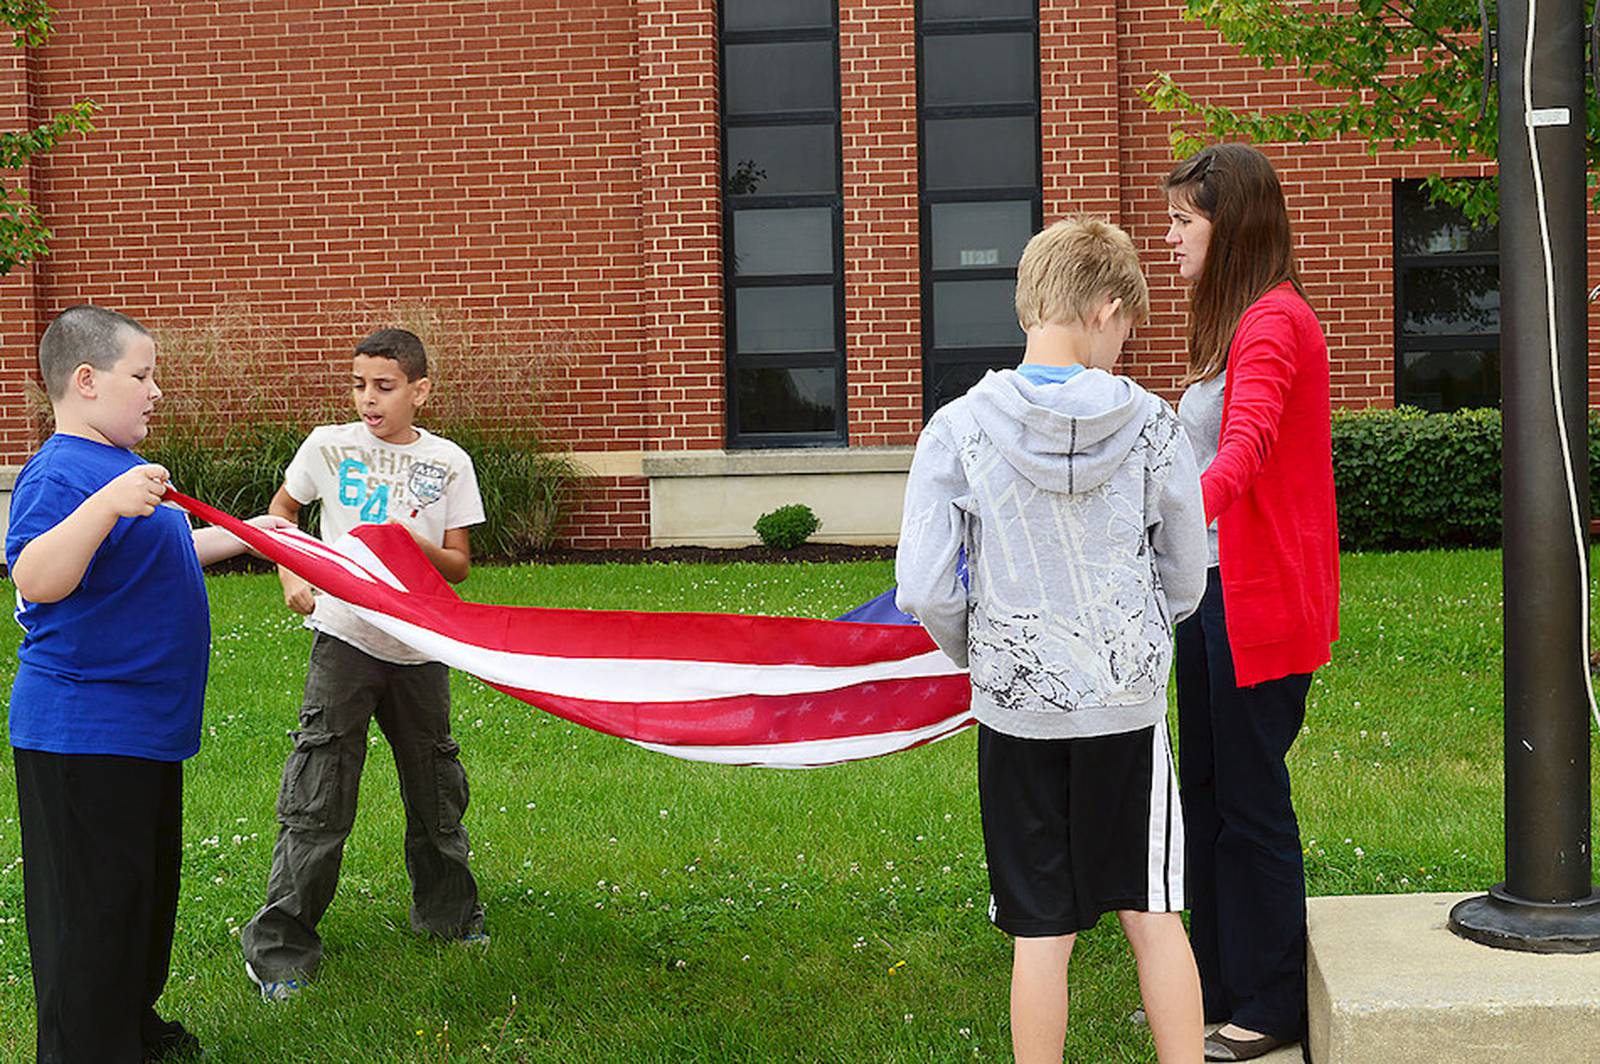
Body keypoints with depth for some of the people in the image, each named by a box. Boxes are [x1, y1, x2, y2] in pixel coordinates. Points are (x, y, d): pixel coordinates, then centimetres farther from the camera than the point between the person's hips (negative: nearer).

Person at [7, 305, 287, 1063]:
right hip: (84, 734, -11)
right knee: (94, 902, -3)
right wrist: (106, 504, -45)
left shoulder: (120, 466, 14)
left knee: (148, 883, 22)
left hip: (143, 725, 11)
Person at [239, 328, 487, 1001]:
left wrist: (415, 542, -18)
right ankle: (279, 946, 4)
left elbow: (458, 566, 3)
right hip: (344, 640, -2)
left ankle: (447, 912, 34)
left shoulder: (447, 463, 0)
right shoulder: (327, 446, -1)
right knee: (317, 799, -5)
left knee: (436, 788, 14)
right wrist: (291, 576, 1)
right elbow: (282, 510, 16)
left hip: (419, 646, 2)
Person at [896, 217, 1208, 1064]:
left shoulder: (958, 430, -9)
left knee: (1042, 934, 9)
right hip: (1128, 706, 1)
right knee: (1153, 915, 13)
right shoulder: (1150, 425, -7)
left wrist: (980, 655, 8)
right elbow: (1185, 581, 2)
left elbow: (923, 591, -11)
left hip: (1018, 711, -1)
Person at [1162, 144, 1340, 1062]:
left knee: (1251, 797, -1)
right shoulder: (1235, 323, 15)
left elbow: (1245, 447, -32)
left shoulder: (1274, 321, -15)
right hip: (1213, 588, 10)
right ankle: (1221, 987, 27)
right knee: (1205, 790, 15)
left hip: (1259, 599, -10)